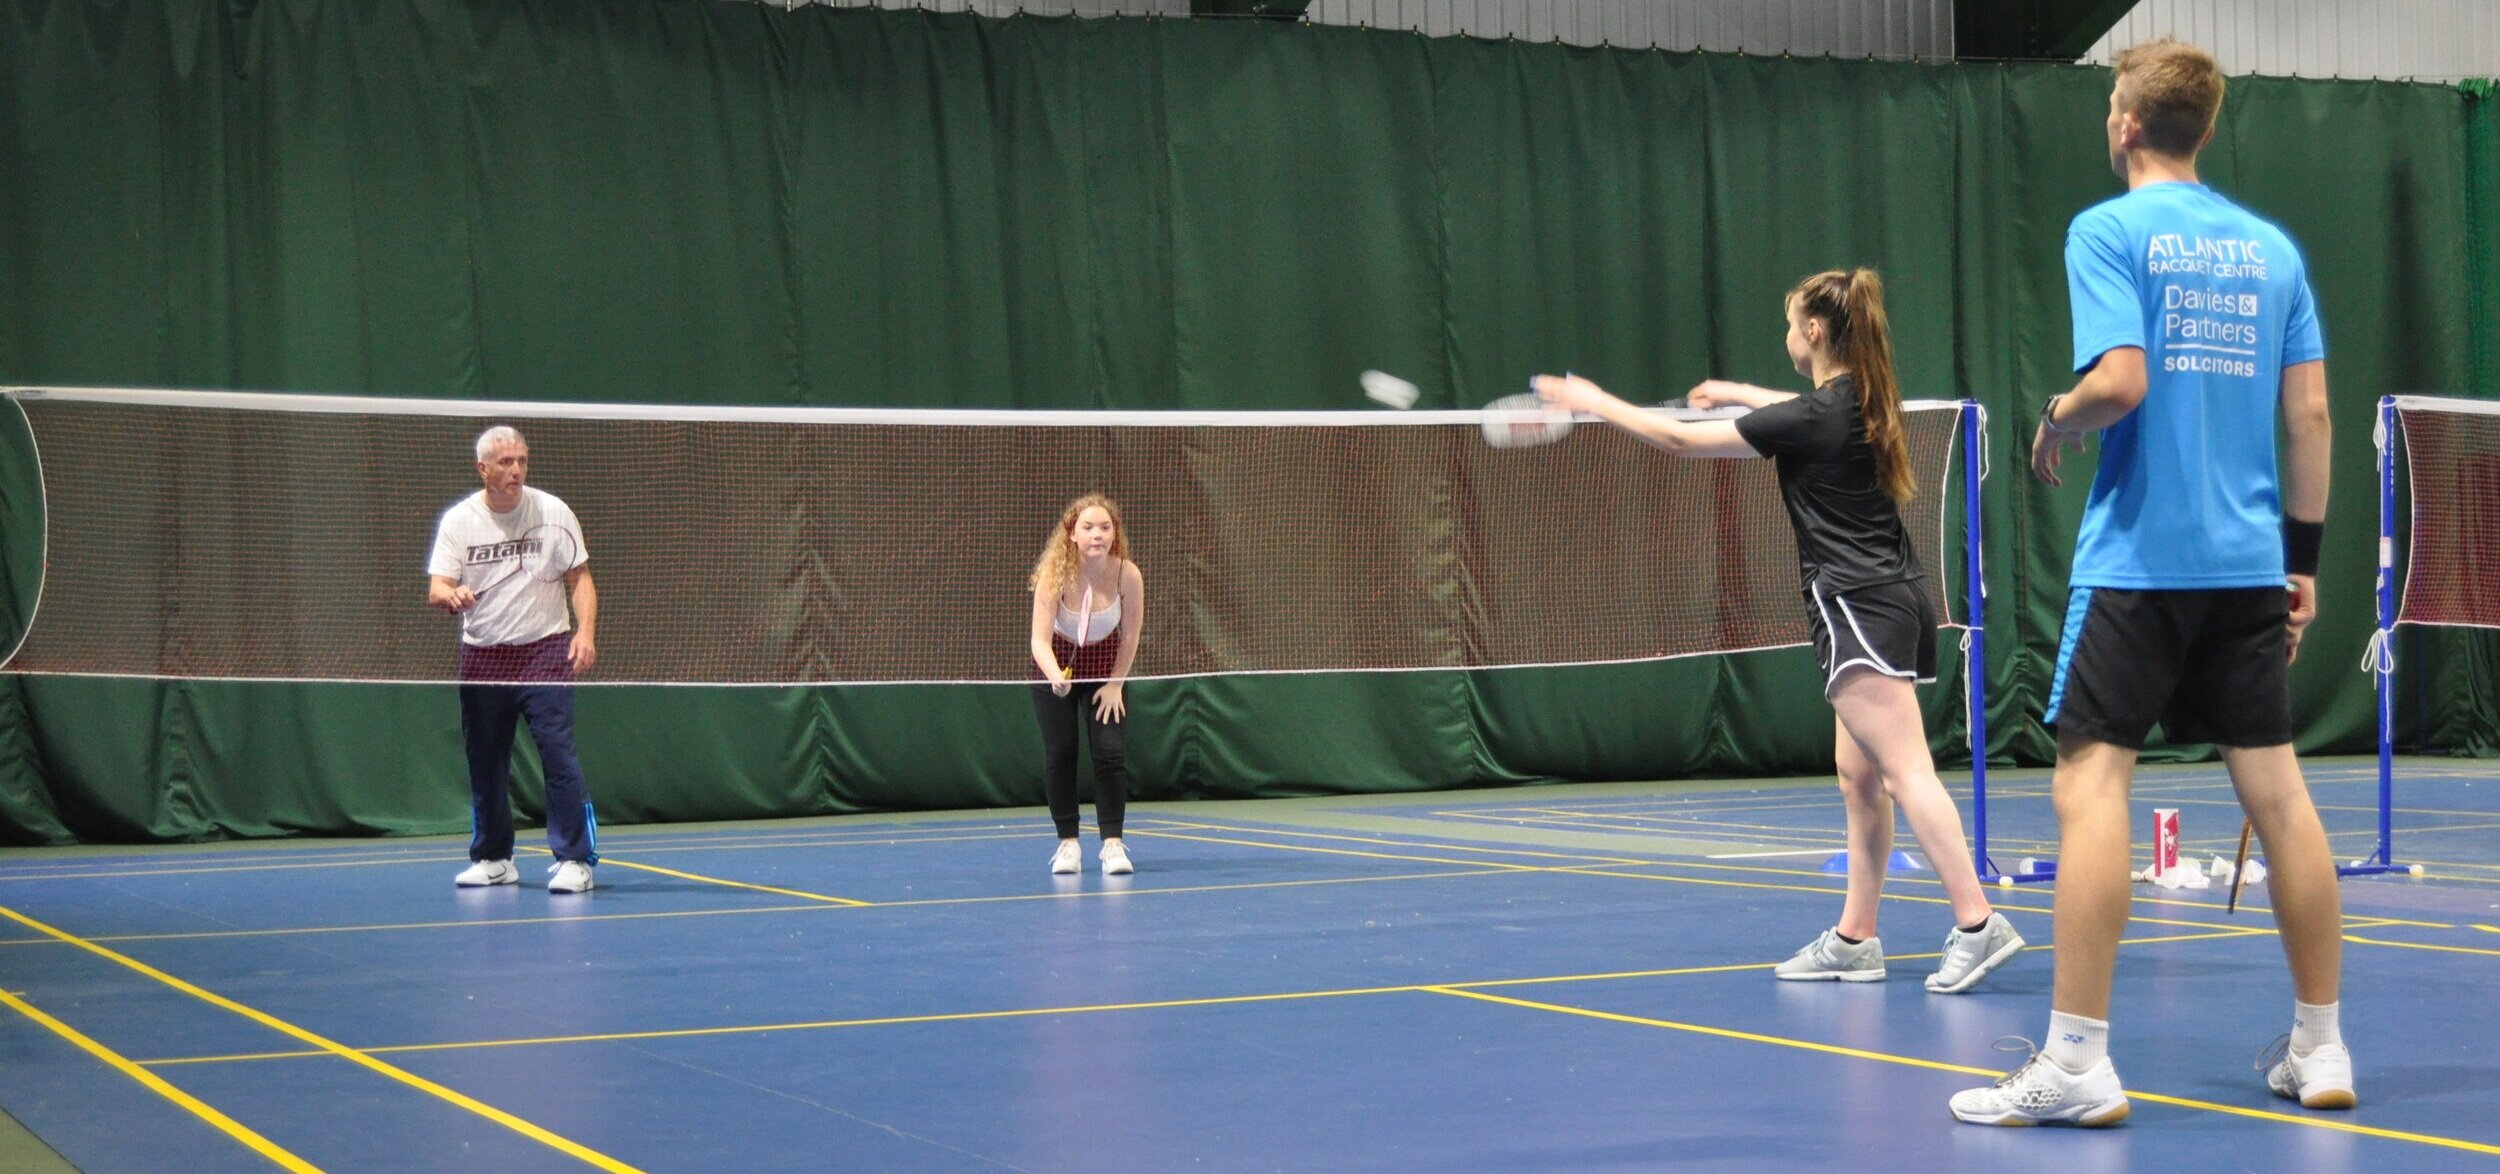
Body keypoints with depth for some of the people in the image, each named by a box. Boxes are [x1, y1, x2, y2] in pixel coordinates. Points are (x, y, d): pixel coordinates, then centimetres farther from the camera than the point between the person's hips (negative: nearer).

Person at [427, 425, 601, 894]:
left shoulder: (552, 512, -1)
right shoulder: (458, 520, 2)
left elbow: (580, 578, 2)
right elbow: (436, 588, -2)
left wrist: (586, 632, -14)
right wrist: (450, 596, -27)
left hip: (545, 649, -2)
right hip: (481, 656, 2)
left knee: (558, 751, -13)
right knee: (485, 762, 8)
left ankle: (574, 860, -10)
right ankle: (493, 859, 23)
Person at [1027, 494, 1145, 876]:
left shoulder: (1127, 575, -25)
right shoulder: (1054, 573, -28)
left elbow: (1130, 637, -11)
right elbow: (1040, 640, -32)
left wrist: (1115, 684, -9)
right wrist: (1055, 675, -50)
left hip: (1107, 668, 1)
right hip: (1057, 668, 0)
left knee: (1111, 752, -10)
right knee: (1059, 755, -1)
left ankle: (1113, 843, -4)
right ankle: (1068, 843, 8)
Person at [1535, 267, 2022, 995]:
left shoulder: (1811, 420, -13)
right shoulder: (1863, 402, 11)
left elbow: (1682, 441, -7)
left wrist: (1596, 403, 4)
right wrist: (1739, 394, 45)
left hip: (1858, 605, -9)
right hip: (1891, 601, 9)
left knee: (1906, 773, -15)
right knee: (1860, 777, 12)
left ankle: (1977, 924, -22)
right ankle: (1855, 940, 16)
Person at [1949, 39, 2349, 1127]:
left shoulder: (2108, 231, -6)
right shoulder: (2272, 246, 11)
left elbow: (2120, 380, -18)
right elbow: (2310, 412, 9)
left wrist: (2058, 418, 2)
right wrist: (2303, 556, 14)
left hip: (2138, 558, -6)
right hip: (2248, 559, 6)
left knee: (2092, 782, -5)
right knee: (2275, 788, 9)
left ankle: (2076, 1059, -9)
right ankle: (2320, 1049, 14)